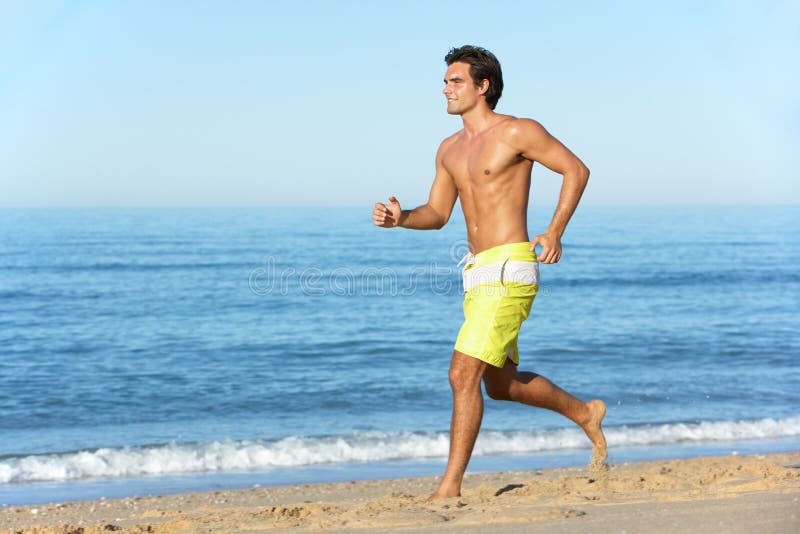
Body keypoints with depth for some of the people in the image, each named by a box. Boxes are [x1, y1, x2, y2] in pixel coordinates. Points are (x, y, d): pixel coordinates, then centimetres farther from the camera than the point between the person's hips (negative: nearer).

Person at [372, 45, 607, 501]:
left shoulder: (518, 132, -7)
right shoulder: (449, 150, 15)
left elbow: (576, 169, -3)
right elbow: (437, 214, 18)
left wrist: (555, 231, -13)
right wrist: (400, 218, -3)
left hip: (509, 270, -9)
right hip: (478, 275, 9)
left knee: (464, 374, -15)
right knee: (501, 384, 18)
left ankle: (451, 486, -8)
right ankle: (585, 414, 39)